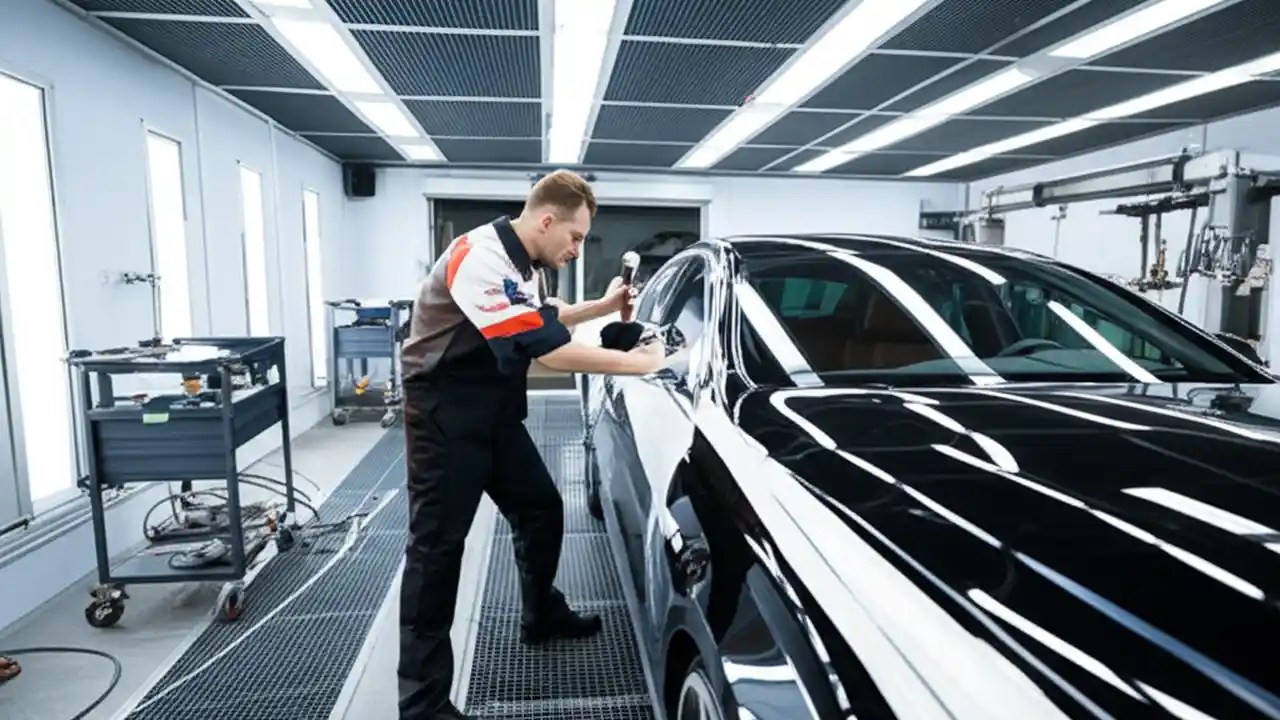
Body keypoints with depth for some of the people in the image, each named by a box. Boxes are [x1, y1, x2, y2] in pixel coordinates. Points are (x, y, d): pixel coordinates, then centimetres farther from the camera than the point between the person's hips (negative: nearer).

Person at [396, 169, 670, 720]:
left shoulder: (519, 261, 5)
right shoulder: (481, 259, -26)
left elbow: (540, 321, 23)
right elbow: (548, 350, -29)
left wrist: (603, 307, 13)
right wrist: (639, 362, -21)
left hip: (495, 410, 9)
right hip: (445, 414, -9)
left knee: (542, 510, 16)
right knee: (437, 544, -3)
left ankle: (542, 617, 39)